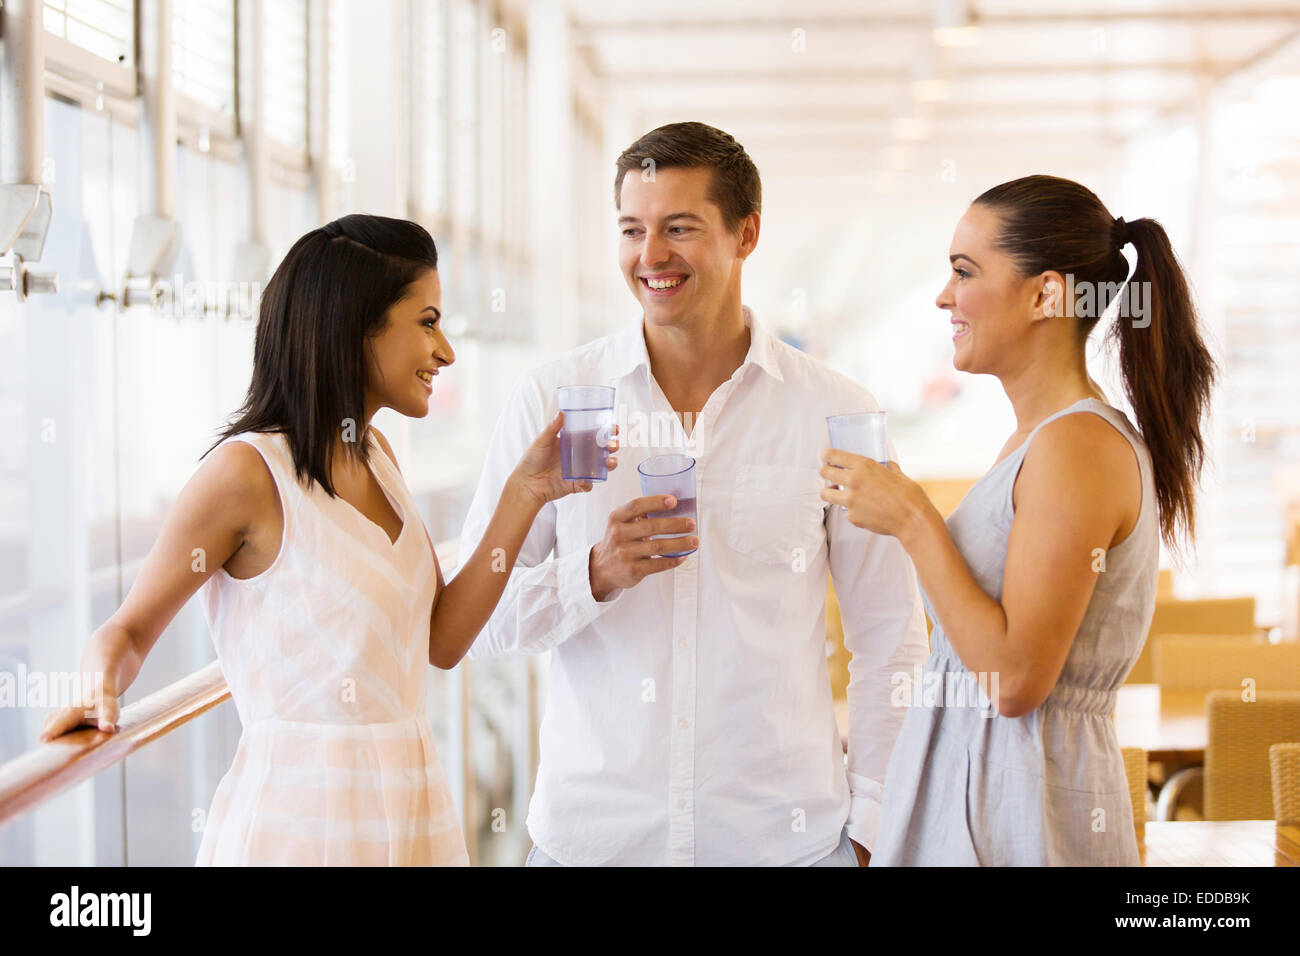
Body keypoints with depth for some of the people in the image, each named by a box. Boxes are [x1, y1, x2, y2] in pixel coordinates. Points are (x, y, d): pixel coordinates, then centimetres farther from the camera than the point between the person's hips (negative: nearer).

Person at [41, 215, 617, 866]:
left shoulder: (376, 455, 10)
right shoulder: (247, 471, -12)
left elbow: (442, 640, 7)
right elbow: (130, 628, -3)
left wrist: (525, 492, 3)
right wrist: (98, 690, -24)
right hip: (299, 819, -7)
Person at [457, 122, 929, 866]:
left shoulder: (834, 412, 0)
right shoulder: (551, 400, 1)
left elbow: (891, 643, 5)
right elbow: (473, 621, 0)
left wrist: (871, 826, 2)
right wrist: (593, 577, -17)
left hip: (783, 834, 0)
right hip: (590, 830, 1)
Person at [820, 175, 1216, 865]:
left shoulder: (1075, 446, -19)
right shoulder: (1041, 437, 11)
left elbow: (1017, 677, -22)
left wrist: (912, 520, -18)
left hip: (1023, 805, -9)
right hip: (975, 781, 9)